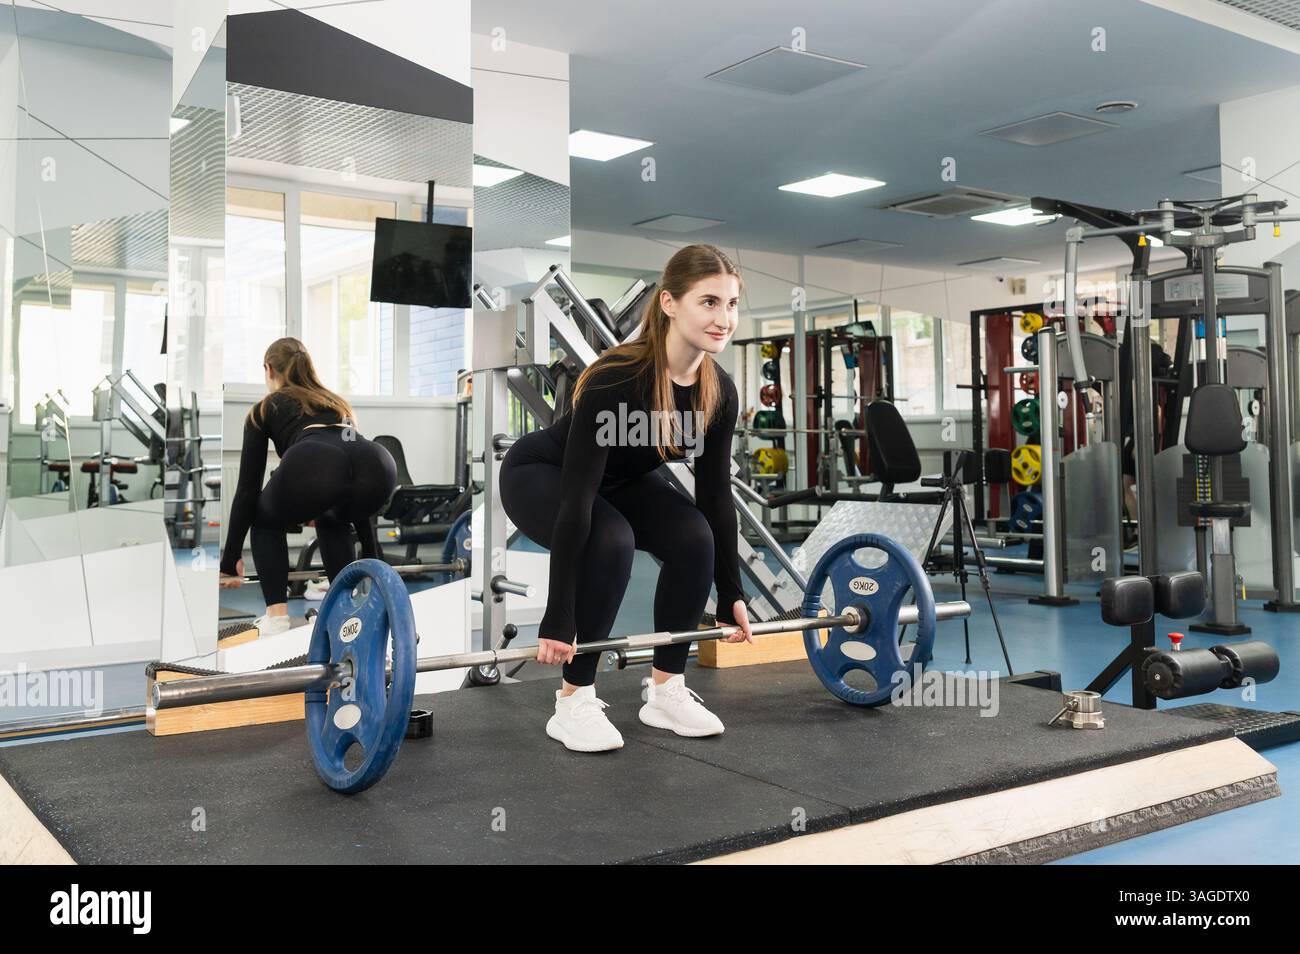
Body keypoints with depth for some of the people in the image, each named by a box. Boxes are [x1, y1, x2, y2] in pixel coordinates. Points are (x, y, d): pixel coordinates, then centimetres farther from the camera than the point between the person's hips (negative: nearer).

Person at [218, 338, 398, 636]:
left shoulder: (264, 409, 30)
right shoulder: (336, 402, 42)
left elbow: (248, 487, 27)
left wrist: (230, 561, 34)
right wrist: (371, 558, 52)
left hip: (313, 468, -4)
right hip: (378, 468, 4)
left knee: (266, 521, 31)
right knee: (333, 519, 40)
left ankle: (276, 616, 18)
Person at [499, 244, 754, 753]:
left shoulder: (719, 391, -18)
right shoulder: (617, 379, -38)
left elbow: (715, 492, -8)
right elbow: (576, 499, -38)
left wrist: (731, 593, -5)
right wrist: (557, 620, -37)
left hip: (621, 479, 6)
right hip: (538, 475, -6)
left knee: (694, 537, -19)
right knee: (611, 542, -33)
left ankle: (666, 690, -3)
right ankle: (573, 702, -16)